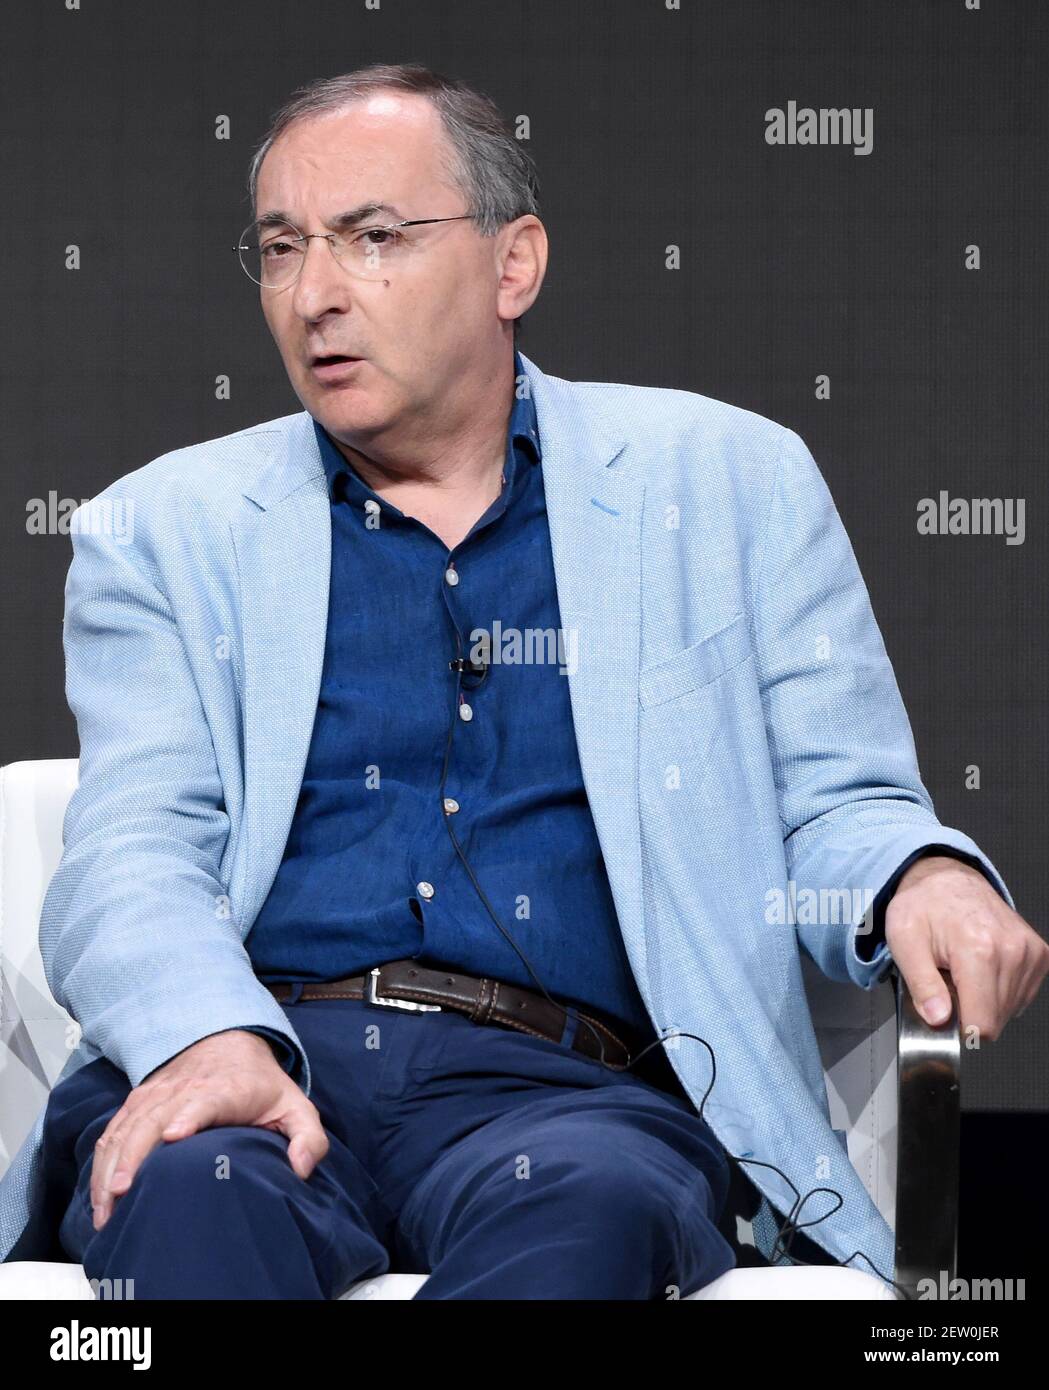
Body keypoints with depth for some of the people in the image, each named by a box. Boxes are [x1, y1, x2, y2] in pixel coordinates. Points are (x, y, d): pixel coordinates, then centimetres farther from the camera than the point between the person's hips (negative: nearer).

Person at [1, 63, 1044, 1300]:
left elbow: (832, 811, 15)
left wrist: (924, 881, -11)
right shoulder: (163, 532, 18)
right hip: (260, 1054, 0)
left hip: (564, 1094, 1)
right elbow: (129, 859, 5)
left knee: (586, 1203, -37)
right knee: (190, 1188, -37)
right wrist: (212, 1040, -18)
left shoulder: (727, 484, 17)